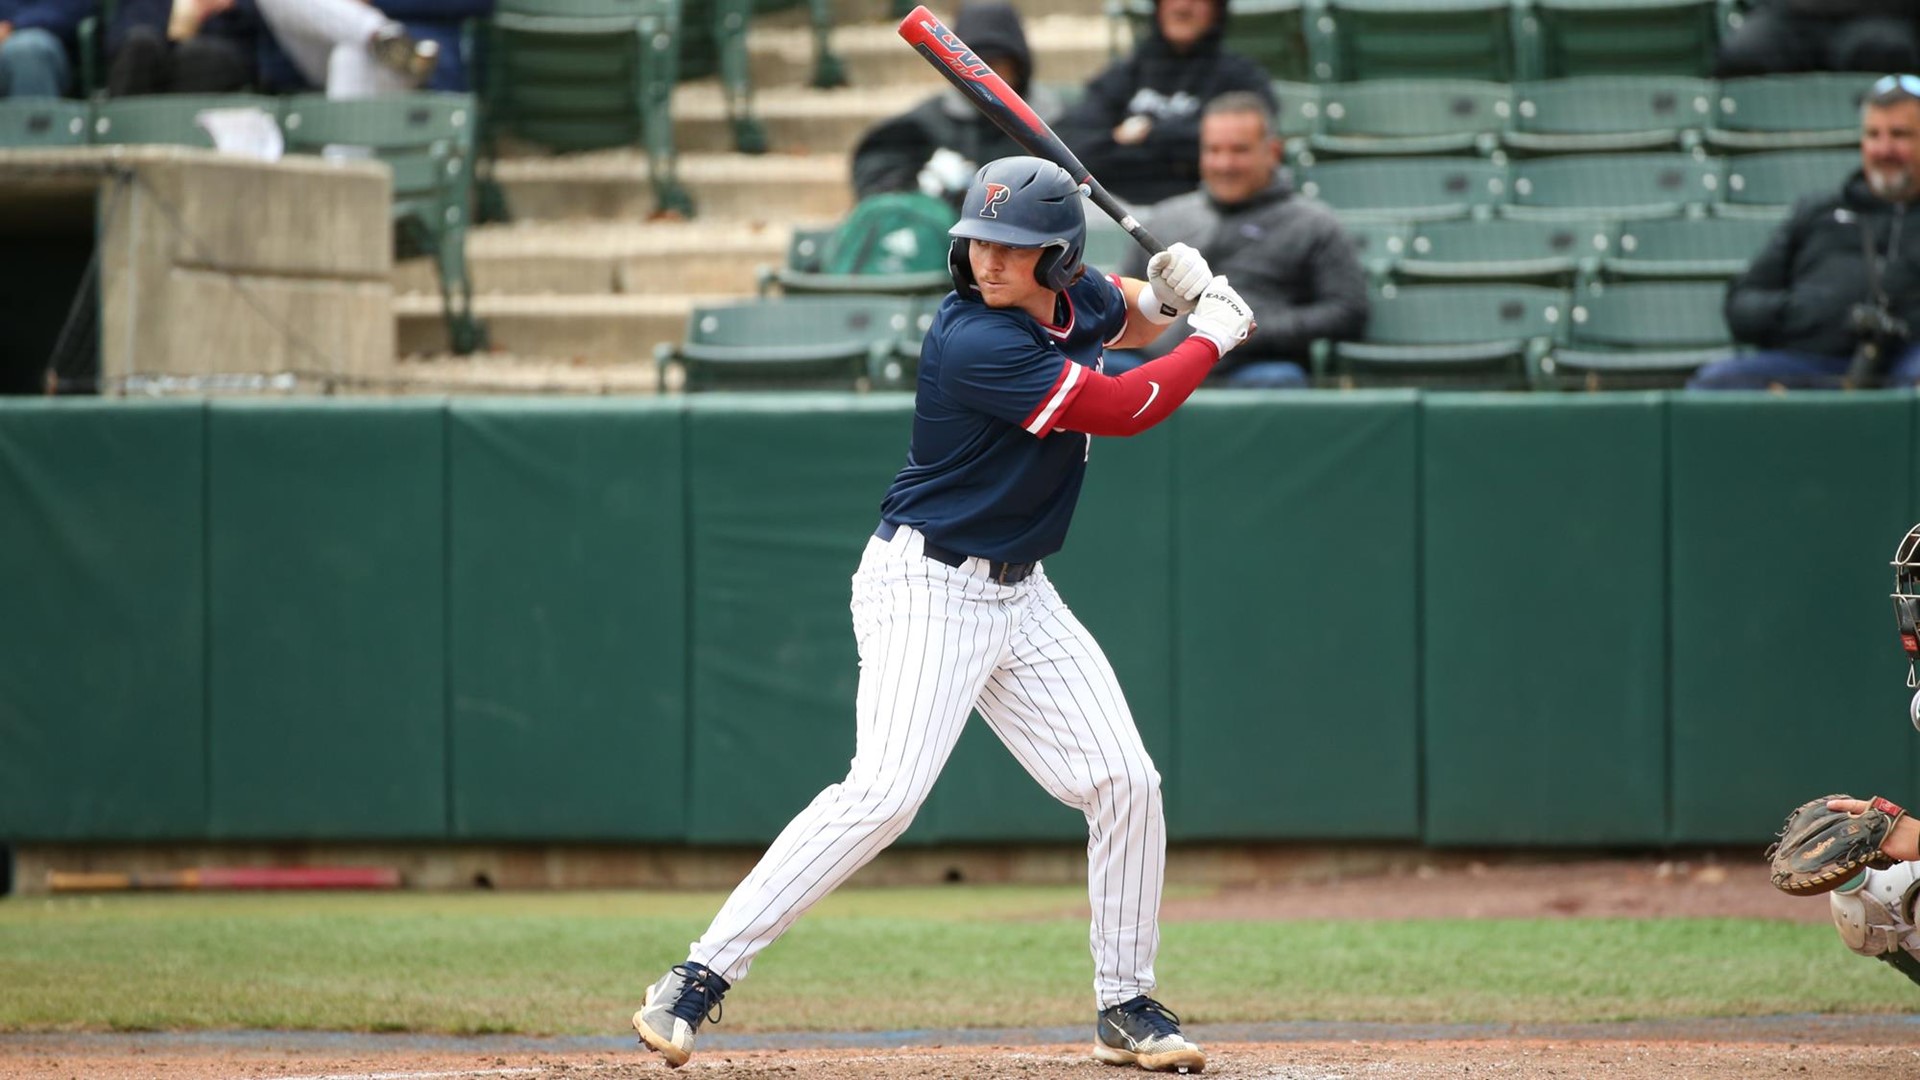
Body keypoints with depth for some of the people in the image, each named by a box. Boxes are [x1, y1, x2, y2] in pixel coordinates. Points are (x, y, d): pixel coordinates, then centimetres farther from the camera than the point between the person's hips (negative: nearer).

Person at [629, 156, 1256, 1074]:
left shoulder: (1077, 298, 2)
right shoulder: (974, 343, -24)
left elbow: (1128, 319, 28)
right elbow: (1124, 409, -20)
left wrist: (1165, 292, 4)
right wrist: (1211, 339, -5)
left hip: (1020, 597, 8)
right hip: (927, 589, -8)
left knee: (1124, 784, 3)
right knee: (886, 792, -21)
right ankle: (701, 976, -18)